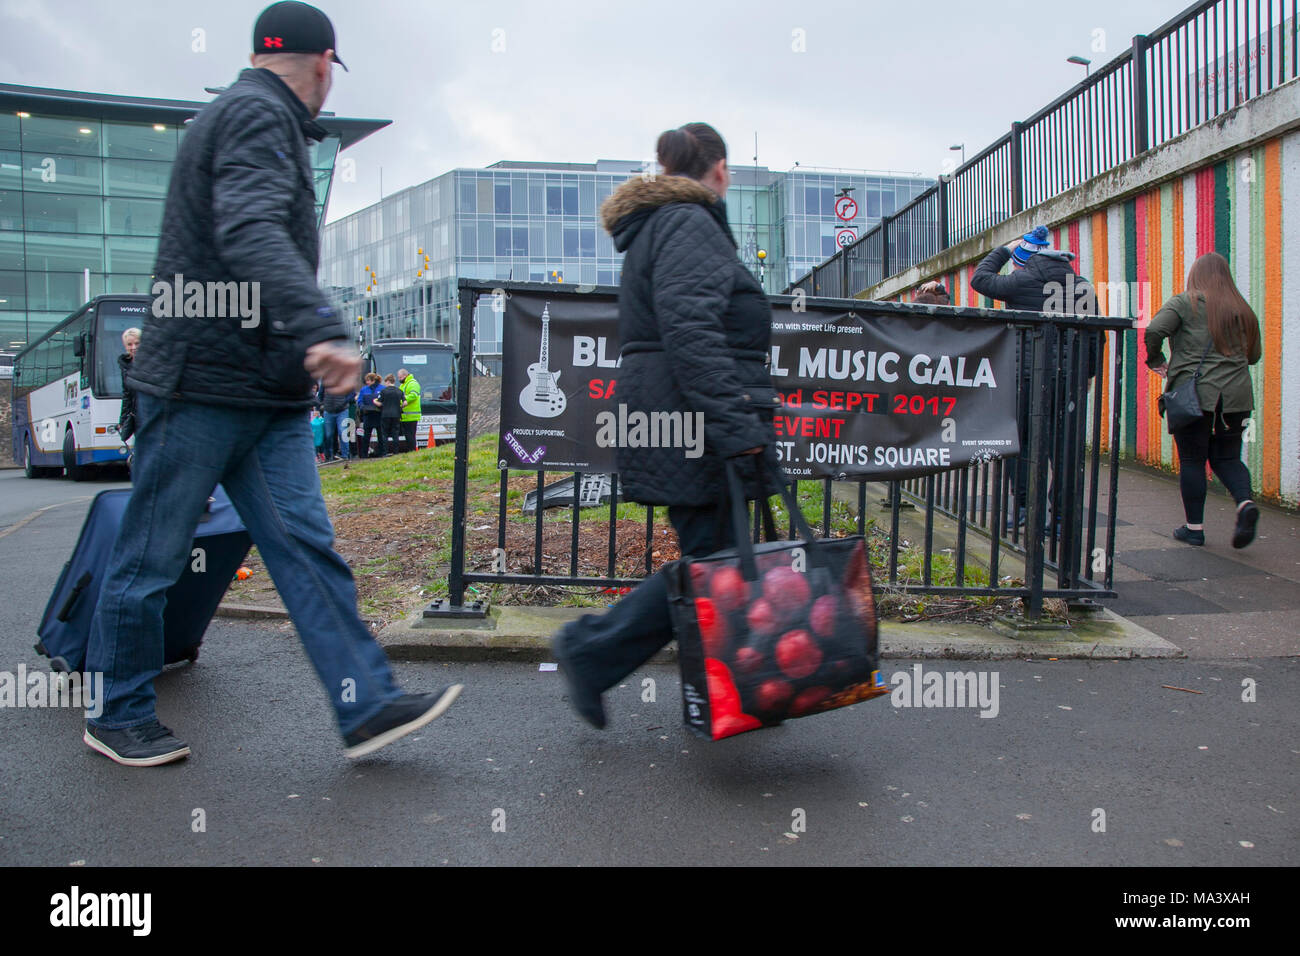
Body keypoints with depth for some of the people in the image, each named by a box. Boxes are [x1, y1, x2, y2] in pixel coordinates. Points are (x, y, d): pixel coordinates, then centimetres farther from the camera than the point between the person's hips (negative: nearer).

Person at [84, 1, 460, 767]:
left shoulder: (261, 118, 22)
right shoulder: (258, 115, -10)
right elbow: (252, 234, -28)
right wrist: (323, 328, -42)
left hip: (268, 394, 9)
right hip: (204, 382, -9)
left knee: (307, 547, 1)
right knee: (152, 560, 5)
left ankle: (369, 705, 1)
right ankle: (119, 716, 20)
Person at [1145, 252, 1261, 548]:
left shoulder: (1185, 303, -3)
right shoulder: (1243, 309, 11)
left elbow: (1154, 330, -18)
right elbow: (1254, 355, 17)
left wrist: (1156, 362, -3)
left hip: (1193, 393, -4)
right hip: (1236, 395, 4)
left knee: (1192, 461, 5)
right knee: (1227, 458, 15)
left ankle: (1194, 527, 10)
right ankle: (1245, 503, -11)